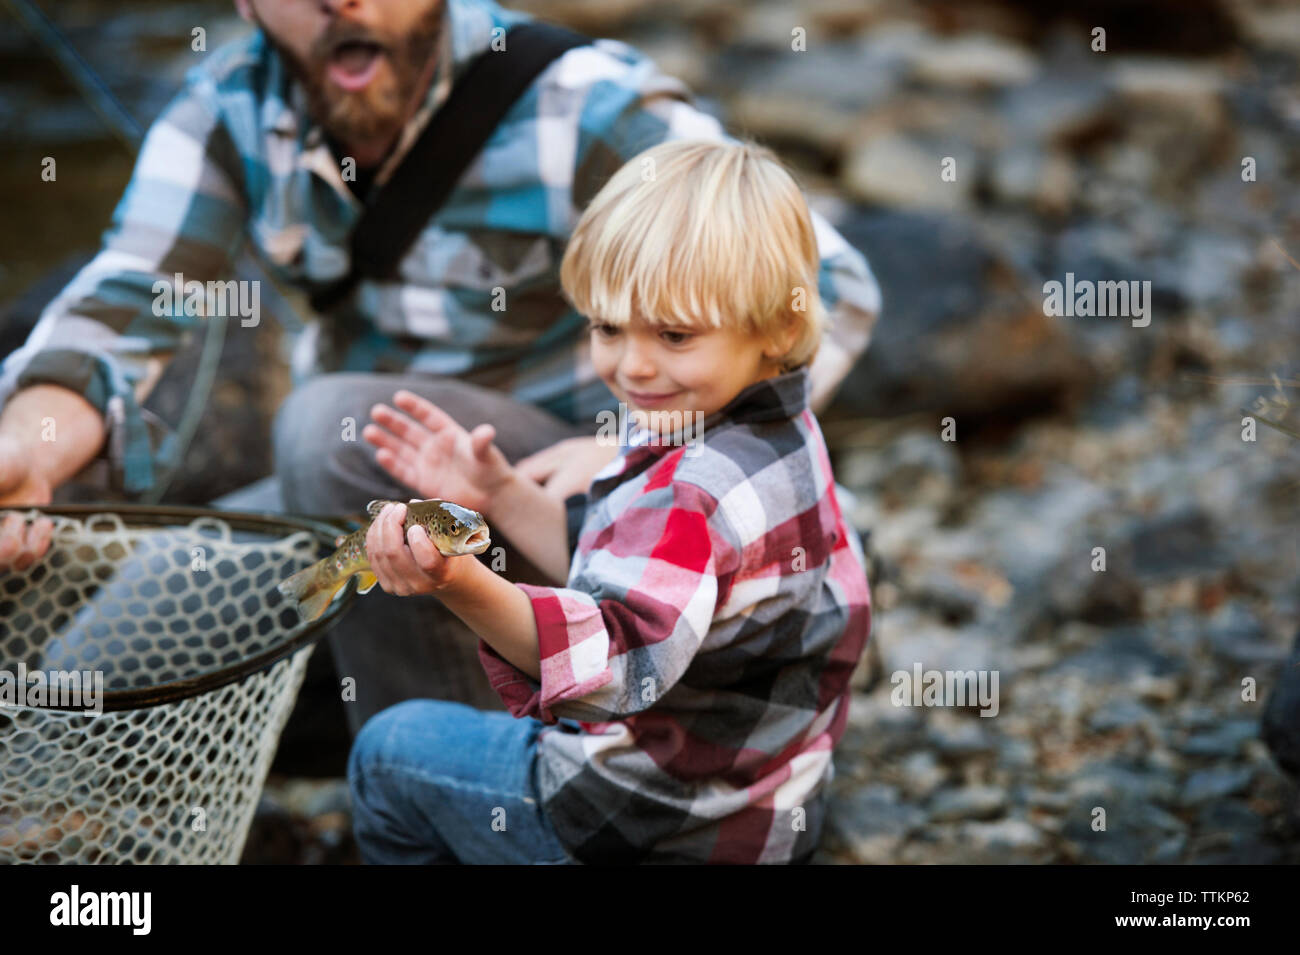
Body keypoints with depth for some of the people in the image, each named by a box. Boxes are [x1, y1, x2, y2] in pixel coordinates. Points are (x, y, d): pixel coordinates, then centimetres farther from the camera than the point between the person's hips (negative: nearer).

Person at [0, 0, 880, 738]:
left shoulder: (582, 106, -20)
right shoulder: (230, 112, -6)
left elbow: (831, 291, -21)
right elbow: (123, 306, -15)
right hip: (385, 501, 6)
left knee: (340, 424, -30)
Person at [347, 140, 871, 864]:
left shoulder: (698, 490, -32)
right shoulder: (778, 441, 2)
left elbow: (619, 655, -46)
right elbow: (621, 574, 13)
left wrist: (465, 586, -60)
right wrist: (499, 494, 4)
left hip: (664, 830, -10)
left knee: (392, 750, 12)